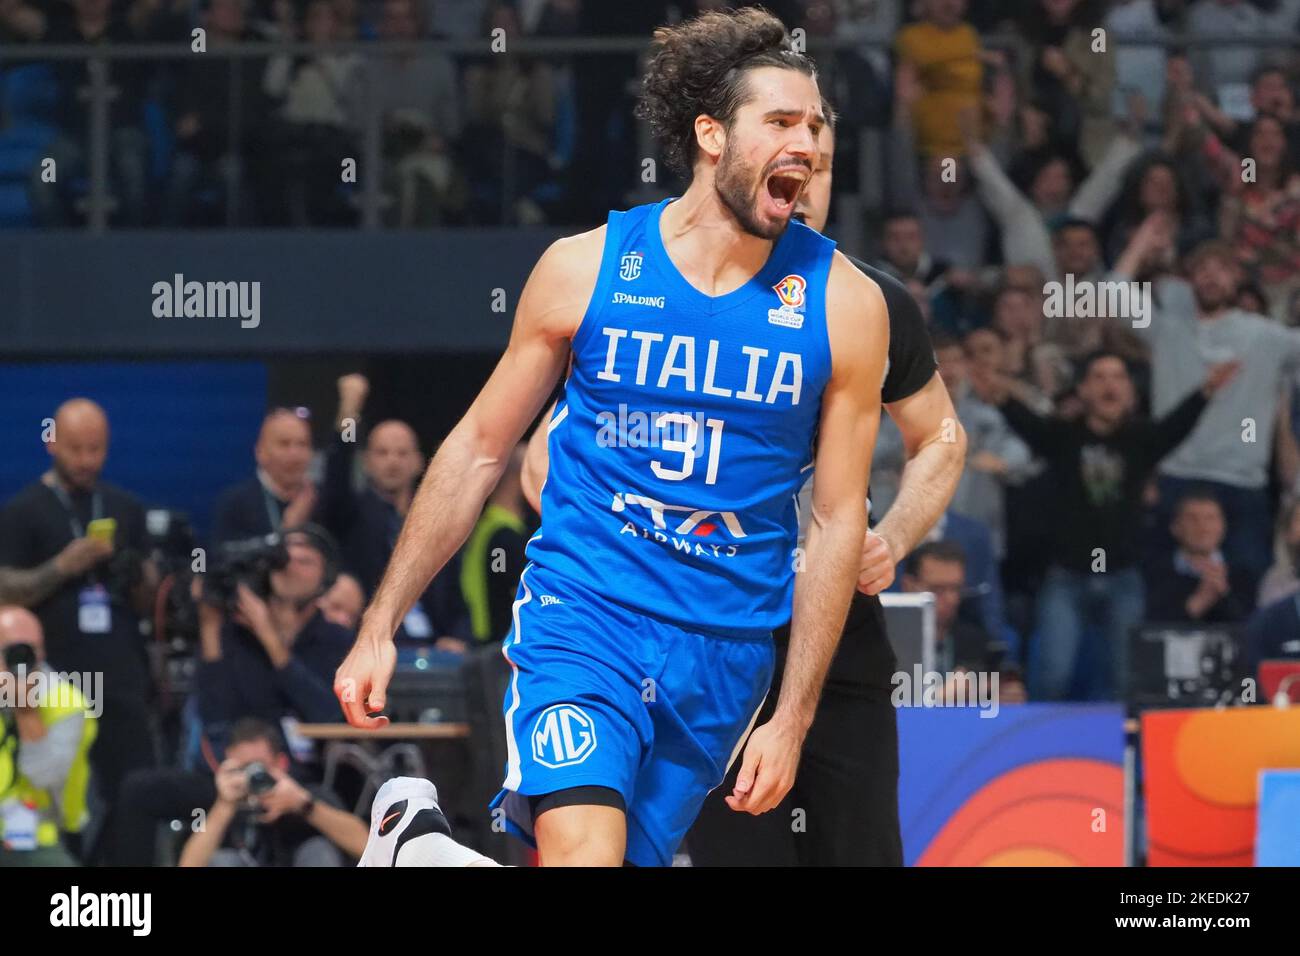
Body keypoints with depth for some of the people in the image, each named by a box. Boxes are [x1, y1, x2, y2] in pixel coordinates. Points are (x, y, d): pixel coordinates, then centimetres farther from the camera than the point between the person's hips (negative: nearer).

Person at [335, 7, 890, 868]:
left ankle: (433, 853, 31)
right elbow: (479, 451, 8)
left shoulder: (843, 303, 0)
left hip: (726, 648, 3)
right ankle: (414, 837, 4)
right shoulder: (586, 269, -1)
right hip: (580, 614, -2)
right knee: (581, 853, -23)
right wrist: (381, 627, 6)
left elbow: (837, 520, 4)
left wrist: (791, 721, 0)